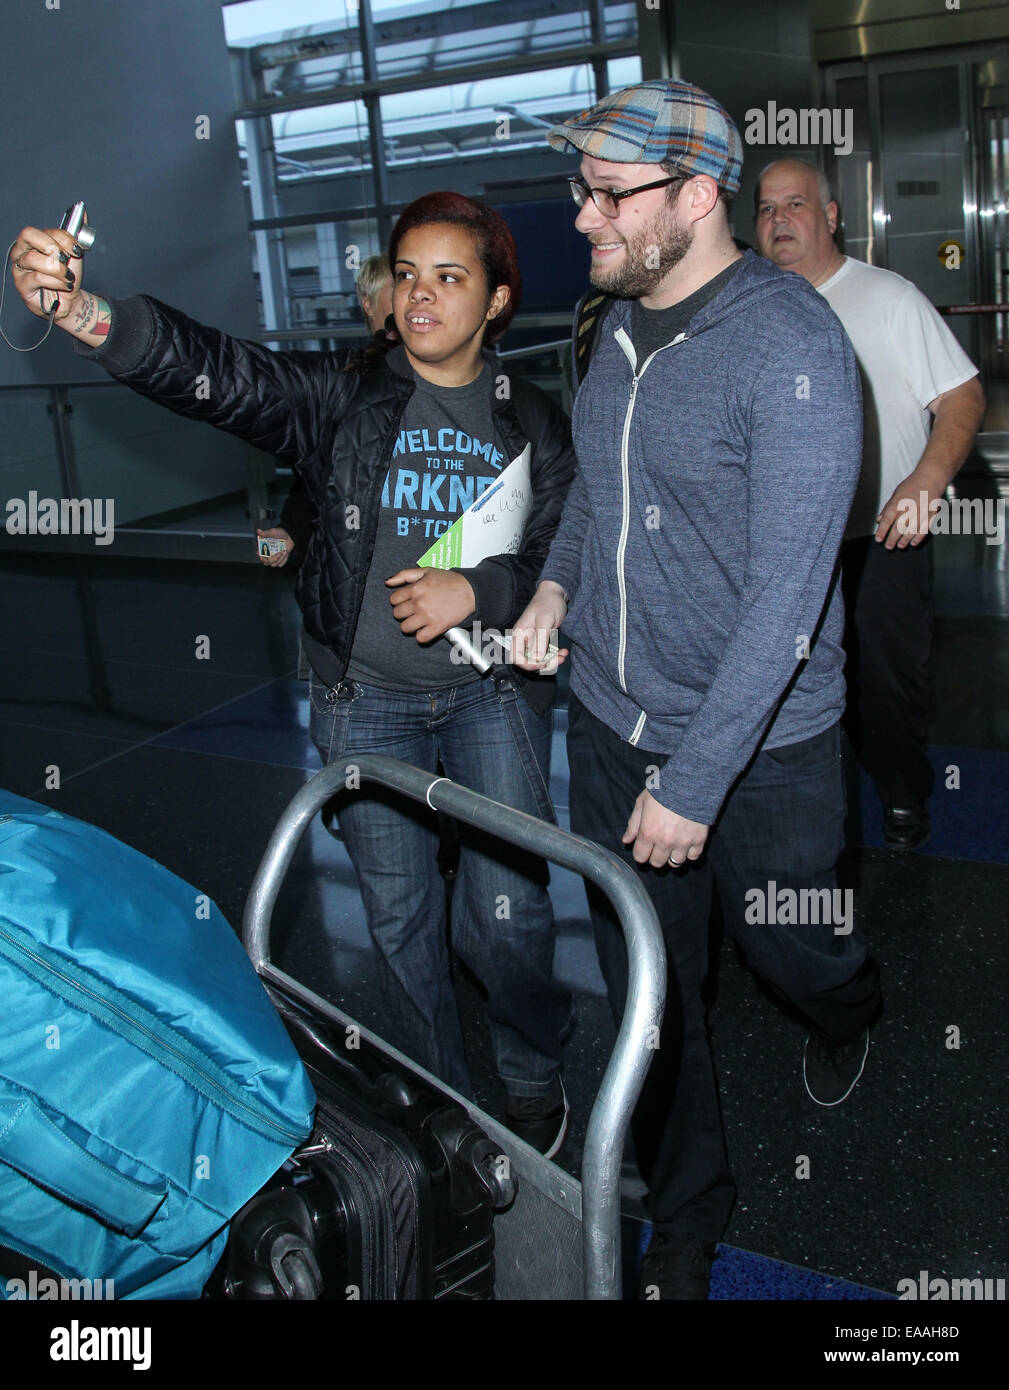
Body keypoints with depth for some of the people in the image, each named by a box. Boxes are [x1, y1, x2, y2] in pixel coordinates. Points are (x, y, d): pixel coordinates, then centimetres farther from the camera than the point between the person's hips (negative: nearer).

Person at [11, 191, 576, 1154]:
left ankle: (533, 1074, 31)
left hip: (492, 689, 0)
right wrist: (90, 316, -37)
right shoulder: (343, 396, -4)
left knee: (507, 910, -1)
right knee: (398, 916, 10)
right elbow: (214, 372, -20)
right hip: (366, 696, 0)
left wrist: (478, 589, -17)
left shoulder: (533, 423, 2)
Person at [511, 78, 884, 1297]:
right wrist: (555, 582, 5)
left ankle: (847, 1012, 58)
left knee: (784, 944, 19)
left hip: (759, 742, -5)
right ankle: (685, 1220, 34)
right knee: (645, 988, 13)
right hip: (610, 718, 6)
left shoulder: (792, 346, -20)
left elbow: (785, 595, -23)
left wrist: (694, 784, -23)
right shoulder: (624, 320, 2)